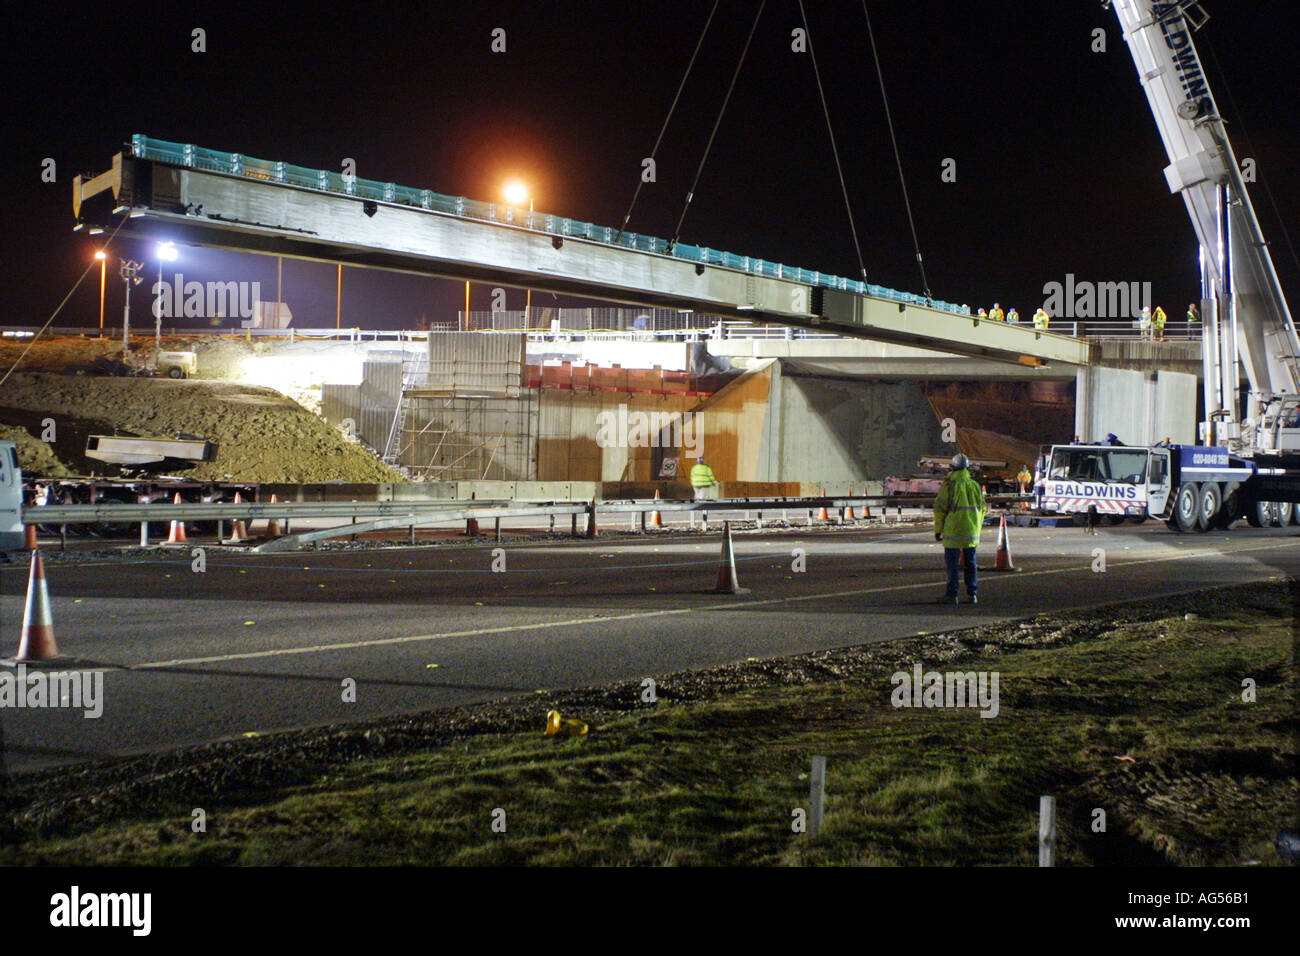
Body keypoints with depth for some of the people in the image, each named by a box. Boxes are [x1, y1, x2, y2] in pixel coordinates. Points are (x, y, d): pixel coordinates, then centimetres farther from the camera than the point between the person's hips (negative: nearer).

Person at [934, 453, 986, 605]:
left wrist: (938, 530, -1)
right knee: (970, 562, 10)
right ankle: (972, 594, 10)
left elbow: (940, 509, -9)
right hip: (971, 532, 4)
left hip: (952, 532, -4)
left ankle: (952, 594, -3)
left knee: (952, 563, -1)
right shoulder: (975, 485, 7)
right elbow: (981, 508, 13)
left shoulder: (949, 485, -8)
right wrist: (977, 528, 23)